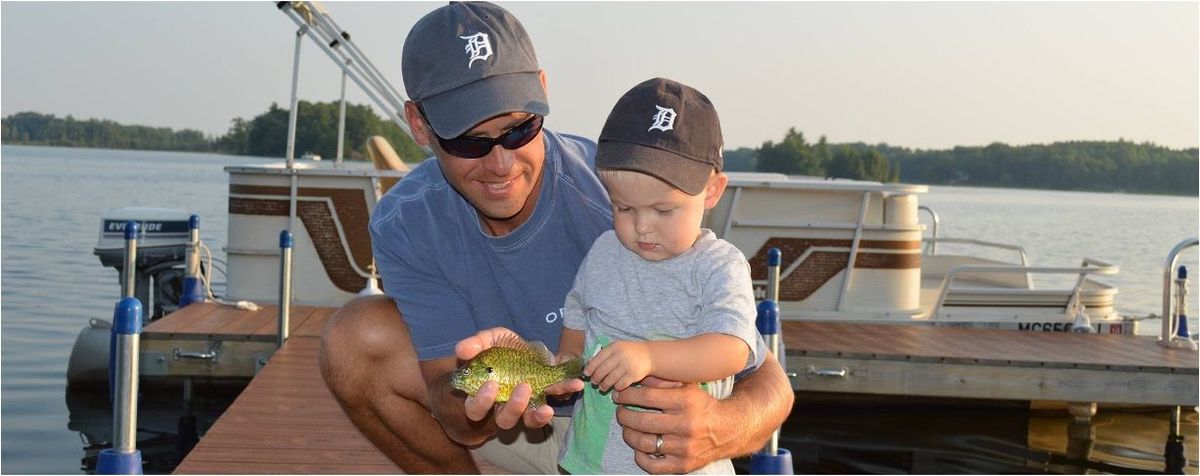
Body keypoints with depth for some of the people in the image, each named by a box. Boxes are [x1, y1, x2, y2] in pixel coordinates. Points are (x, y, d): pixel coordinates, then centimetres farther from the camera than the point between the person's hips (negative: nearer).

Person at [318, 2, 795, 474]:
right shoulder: (405, 224, -18)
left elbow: (768, 382, -28)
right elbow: (460, 424, -18)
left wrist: (722, 428, -52)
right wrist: (473, 405, -44)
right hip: (524, 420, 3)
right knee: (354, 339, -17)